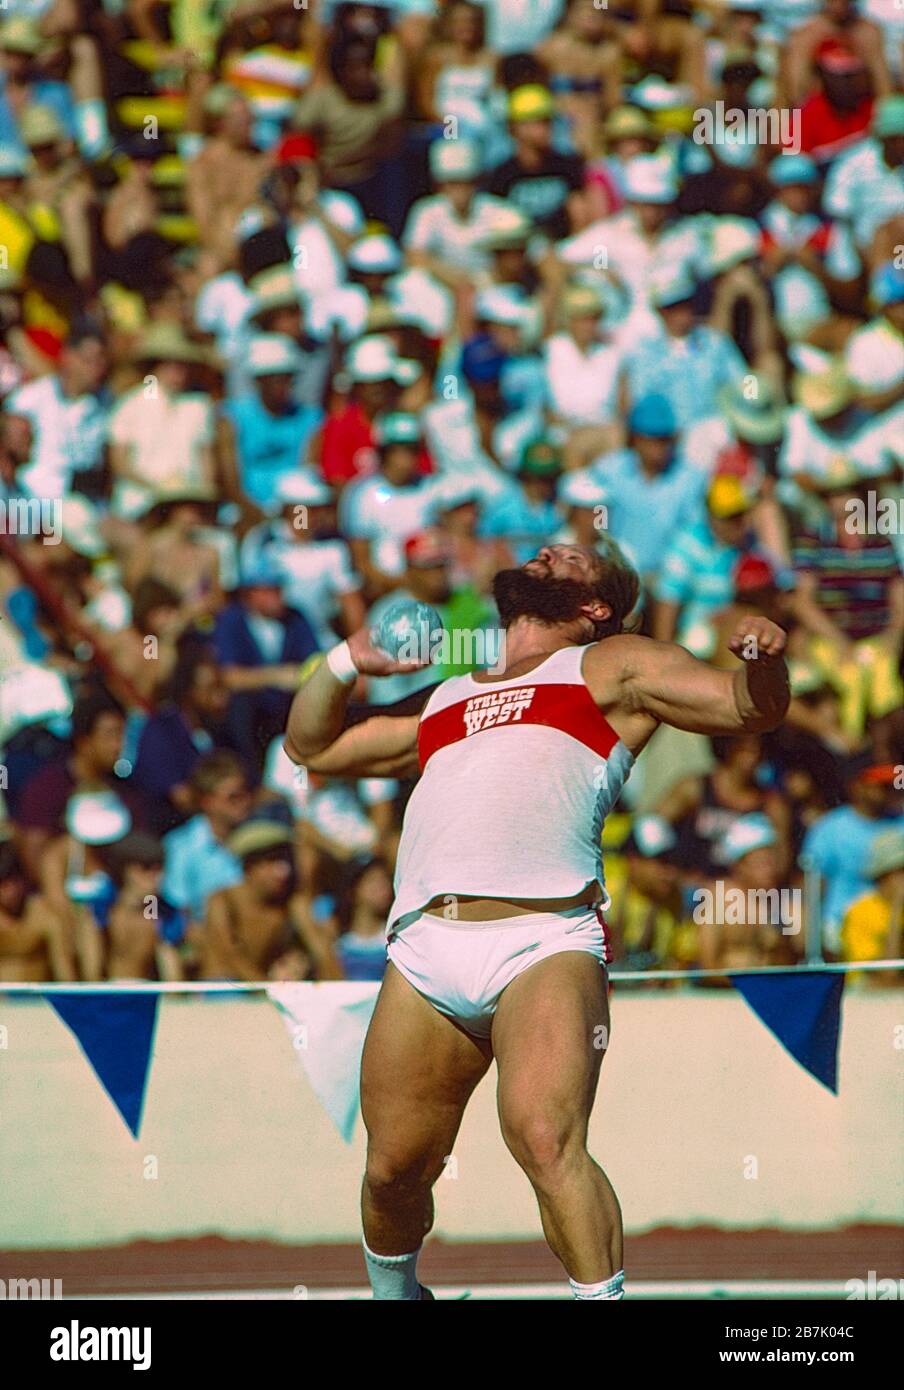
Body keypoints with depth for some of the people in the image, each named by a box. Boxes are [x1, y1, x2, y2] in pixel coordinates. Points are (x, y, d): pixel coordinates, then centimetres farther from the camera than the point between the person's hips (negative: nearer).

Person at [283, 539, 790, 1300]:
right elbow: (312, 745, 42)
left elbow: (747, 706, 7)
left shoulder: (611, 667, 18)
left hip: (543, 947, -5)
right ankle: (392, 1294, 33)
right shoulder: (444, 702, 32)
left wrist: (764, 659, -14)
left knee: (547, 1143, -25)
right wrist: (349, 661, 28)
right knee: (395, 1167, 8)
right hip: (424, 954, 5)